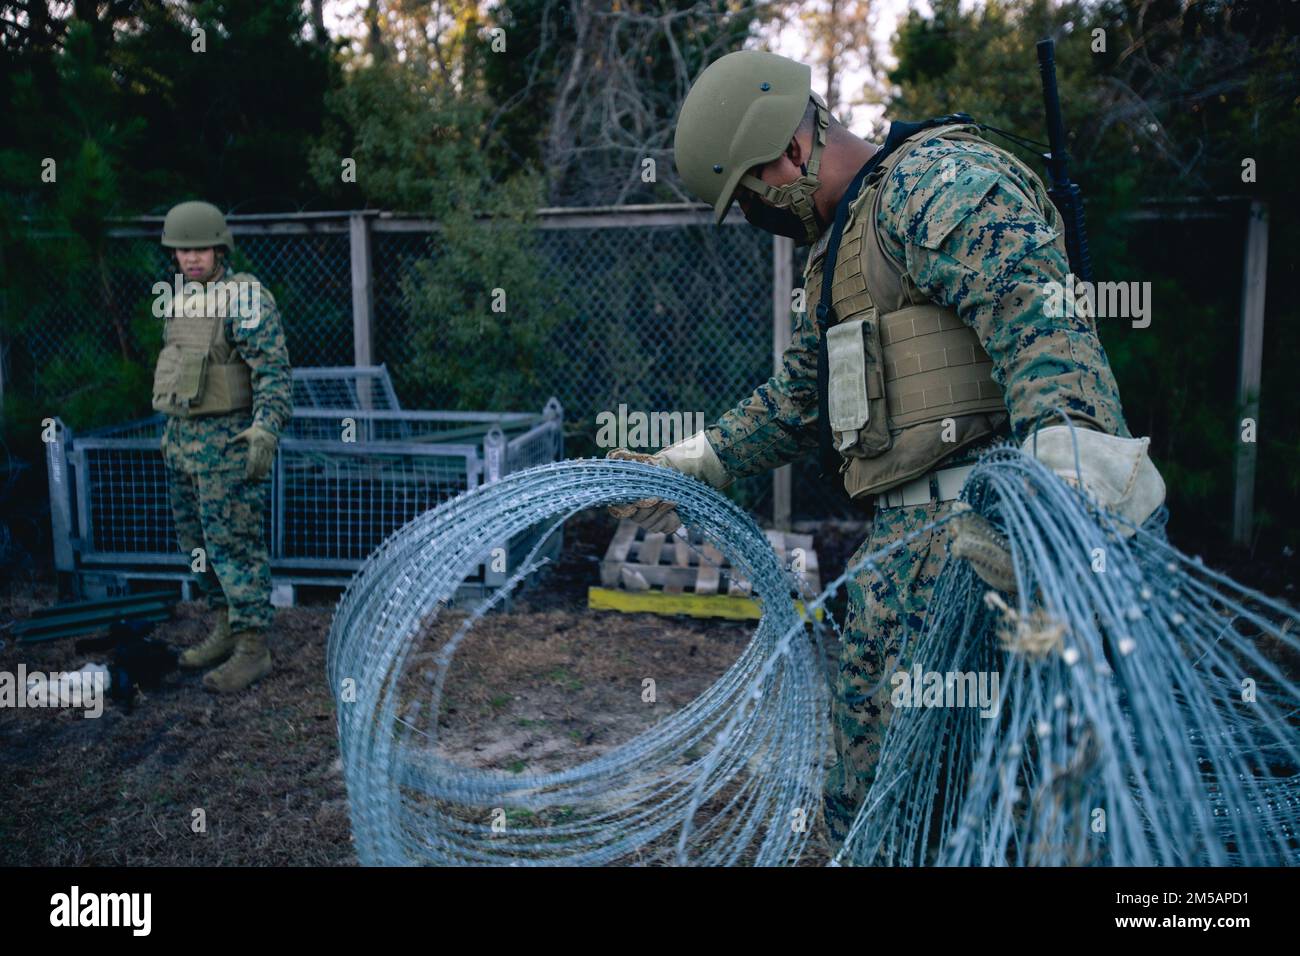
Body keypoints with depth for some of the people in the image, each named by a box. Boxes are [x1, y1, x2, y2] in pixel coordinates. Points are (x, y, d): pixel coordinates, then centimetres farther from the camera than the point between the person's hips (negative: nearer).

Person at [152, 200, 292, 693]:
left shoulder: (246, 300, -14)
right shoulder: (186, 301, 13)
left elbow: (274, 370, -22)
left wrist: (266, 429, -34)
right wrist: (174, 431, 23)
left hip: (229, 442, -9)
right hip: (184, 441, 9)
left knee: (234, 544, -7)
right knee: (198, 540, 14)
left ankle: (253, 650, 0)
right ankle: (227, 629, 27)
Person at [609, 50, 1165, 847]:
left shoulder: (936, 179, -7)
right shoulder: (844, 247, 25)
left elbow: (1034, 310, -24)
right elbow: (800, 397, 30)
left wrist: (1070, 442, -40)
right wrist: (696, 466, 27)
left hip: (969, 516, -10)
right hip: (912, 528, 10)